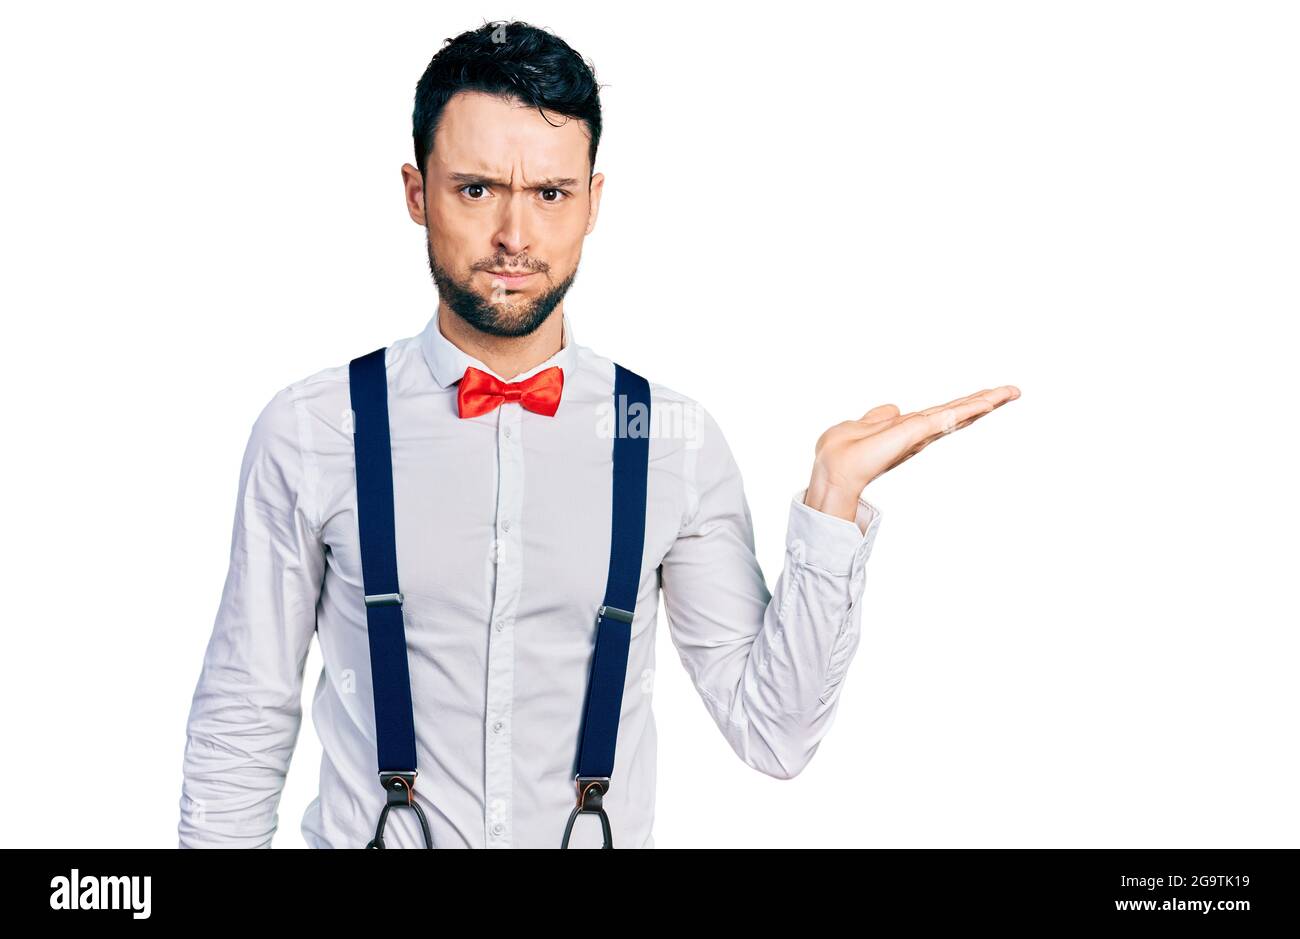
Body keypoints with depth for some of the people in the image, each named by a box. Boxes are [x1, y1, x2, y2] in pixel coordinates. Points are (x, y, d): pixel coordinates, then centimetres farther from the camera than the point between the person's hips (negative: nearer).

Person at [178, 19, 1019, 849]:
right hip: (370, 833, -1)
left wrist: (836, 493, -17)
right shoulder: (308, 434, -11)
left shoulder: (680, 441, -8)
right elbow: (244, 725, -5)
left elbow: (775, 735, -10)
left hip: (605, 833, 1)